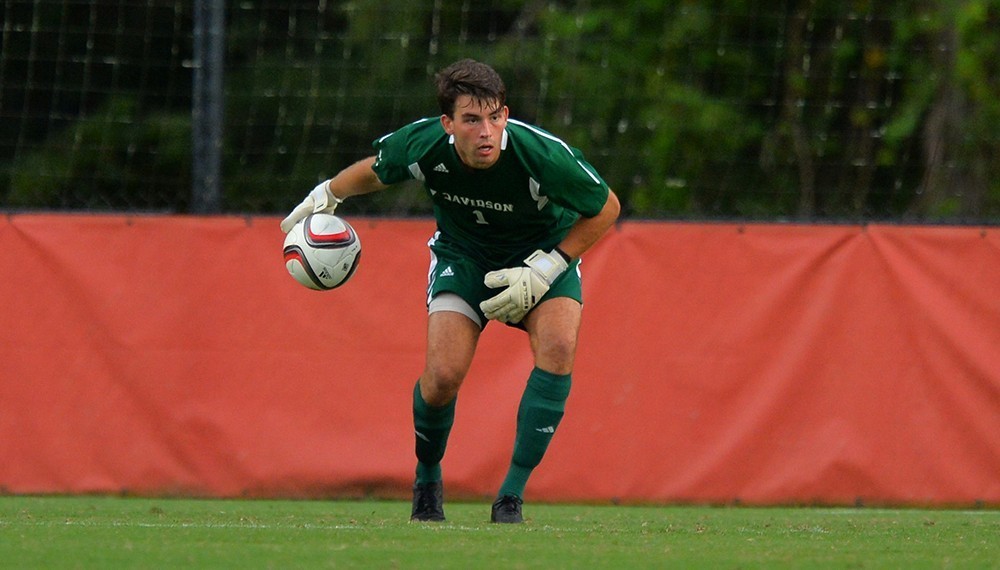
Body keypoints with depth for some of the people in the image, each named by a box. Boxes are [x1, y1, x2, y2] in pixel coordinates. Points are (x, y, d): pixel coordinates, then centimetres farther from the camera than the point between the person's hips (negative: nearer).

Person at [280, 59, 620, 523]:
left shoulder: (544, 156, -34)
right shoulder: (422, 146, -28)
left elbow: (606, 208, -16)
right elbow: (375, 170, -2)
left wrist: (545, 269, -21)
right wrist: (325, 196, 7)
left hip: (543, 251, -1)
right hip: (463, 253, 1)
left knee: (558, 348, -29)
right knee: (443, 375, -19)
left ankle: (511, 497, -18)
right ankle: (427, 481, 14)